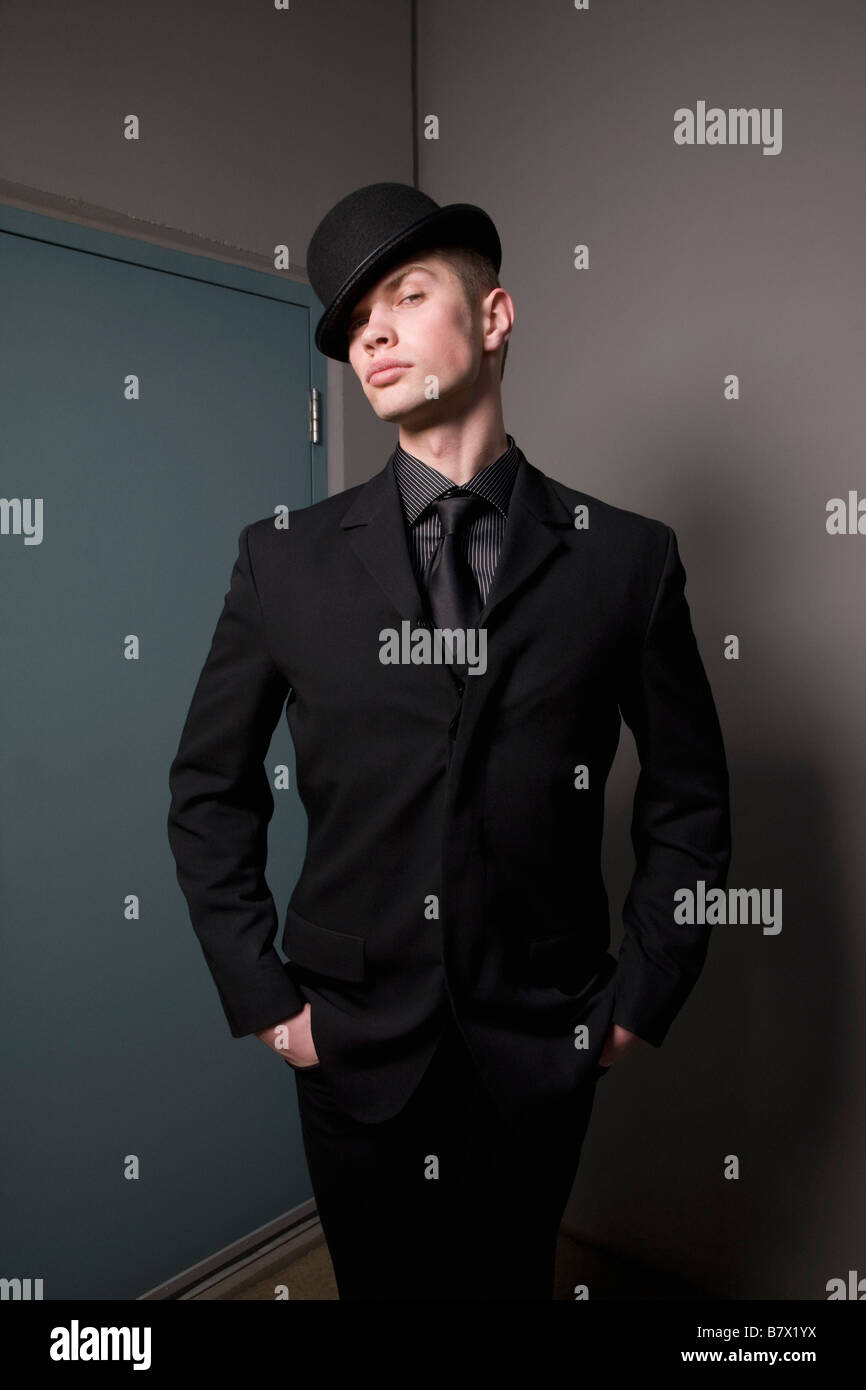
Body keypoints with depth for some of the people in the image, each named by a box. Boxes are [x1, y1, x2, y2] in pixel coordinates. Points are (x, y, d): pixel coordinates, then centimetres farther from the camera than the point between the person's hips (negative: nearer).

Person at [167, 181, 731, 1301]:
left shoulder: (627, 558, -5)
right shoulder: (285, 559, -4)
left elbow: (688, 799, 2)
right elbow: (210, 789, 2)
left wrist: (640, 997, -1)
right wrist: (261, 997, -2)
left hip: (542, 1052, 0)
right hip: (352, 1045, 1)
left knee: (512, 1281, 20)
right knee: (378, 1283, 20)